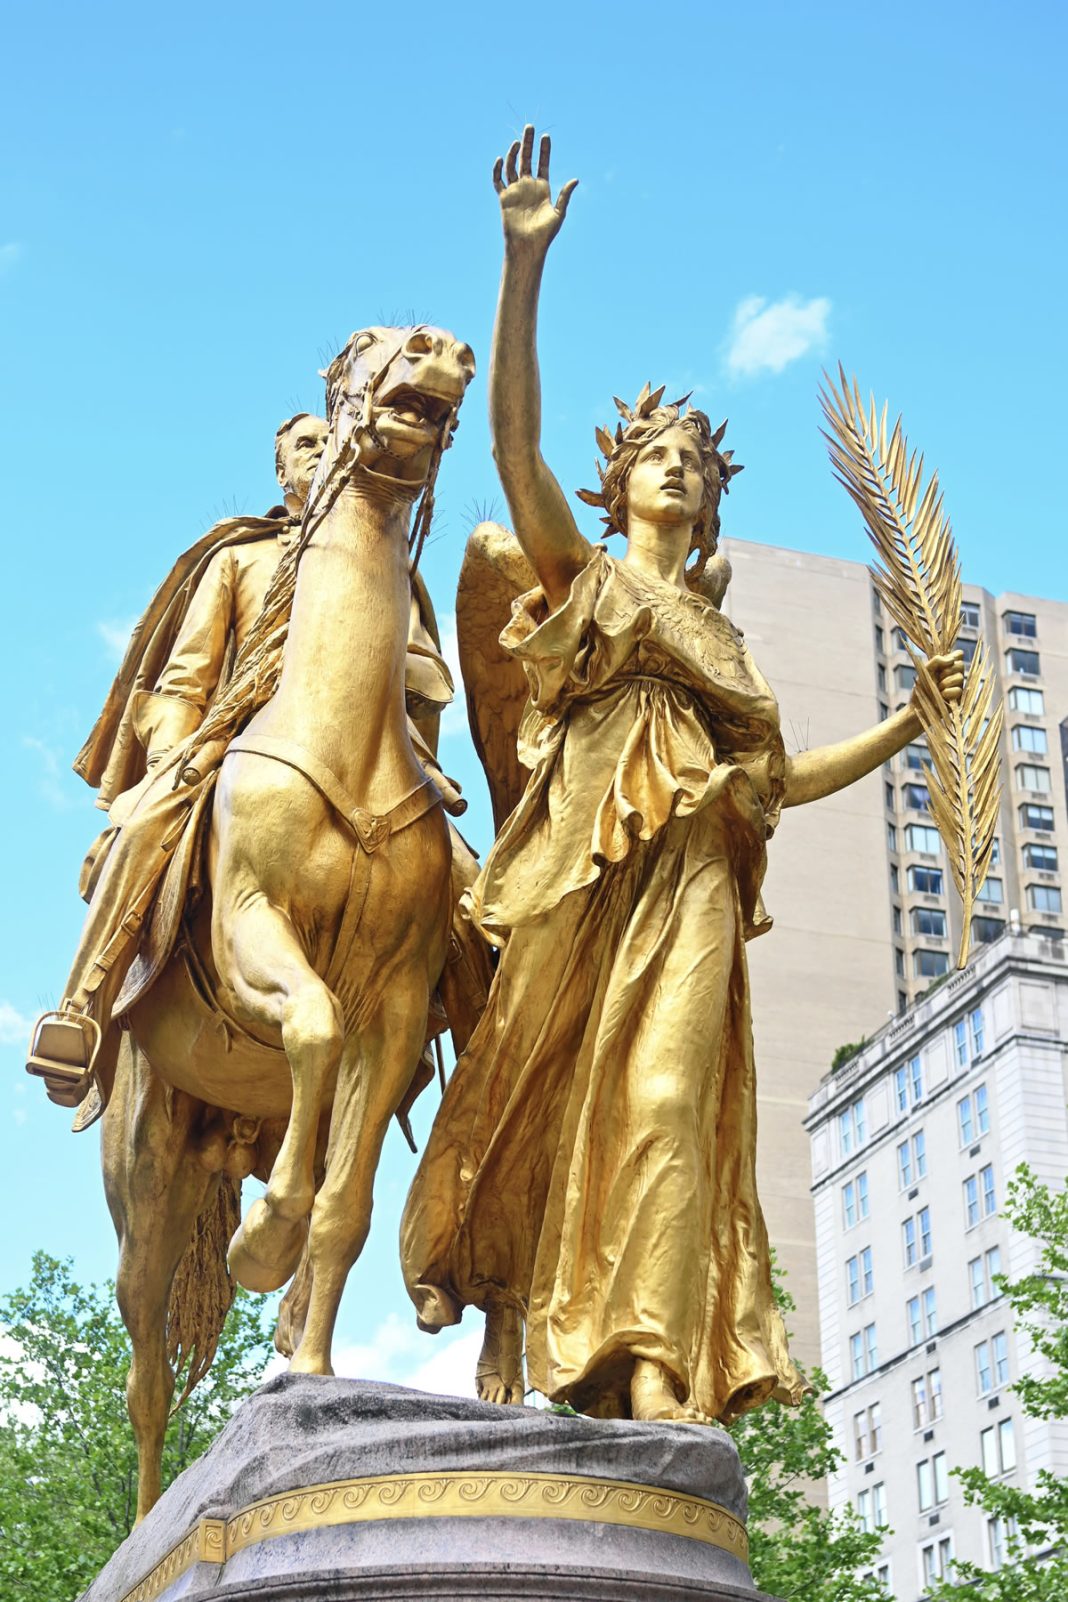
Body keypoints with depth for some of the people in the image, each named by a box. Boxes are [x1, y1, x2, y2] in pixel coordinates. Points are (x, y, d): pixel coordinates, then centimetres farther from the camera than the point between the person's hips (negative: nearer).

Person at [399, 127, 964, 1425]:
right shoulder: (579, 576, 18)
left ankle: (656, 1372, -24)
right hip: (585, 864, -2)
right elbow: (513, 438, 3)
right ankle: (504, 1320, 11)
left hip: (691, 880, 2)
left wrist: (909, 722, 21)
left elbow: (782, 781, 28)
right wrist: (524, 265, -7)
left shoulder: (722, 635, 29)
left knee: (665, 1097, -14)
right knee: (539, 1095, -5)